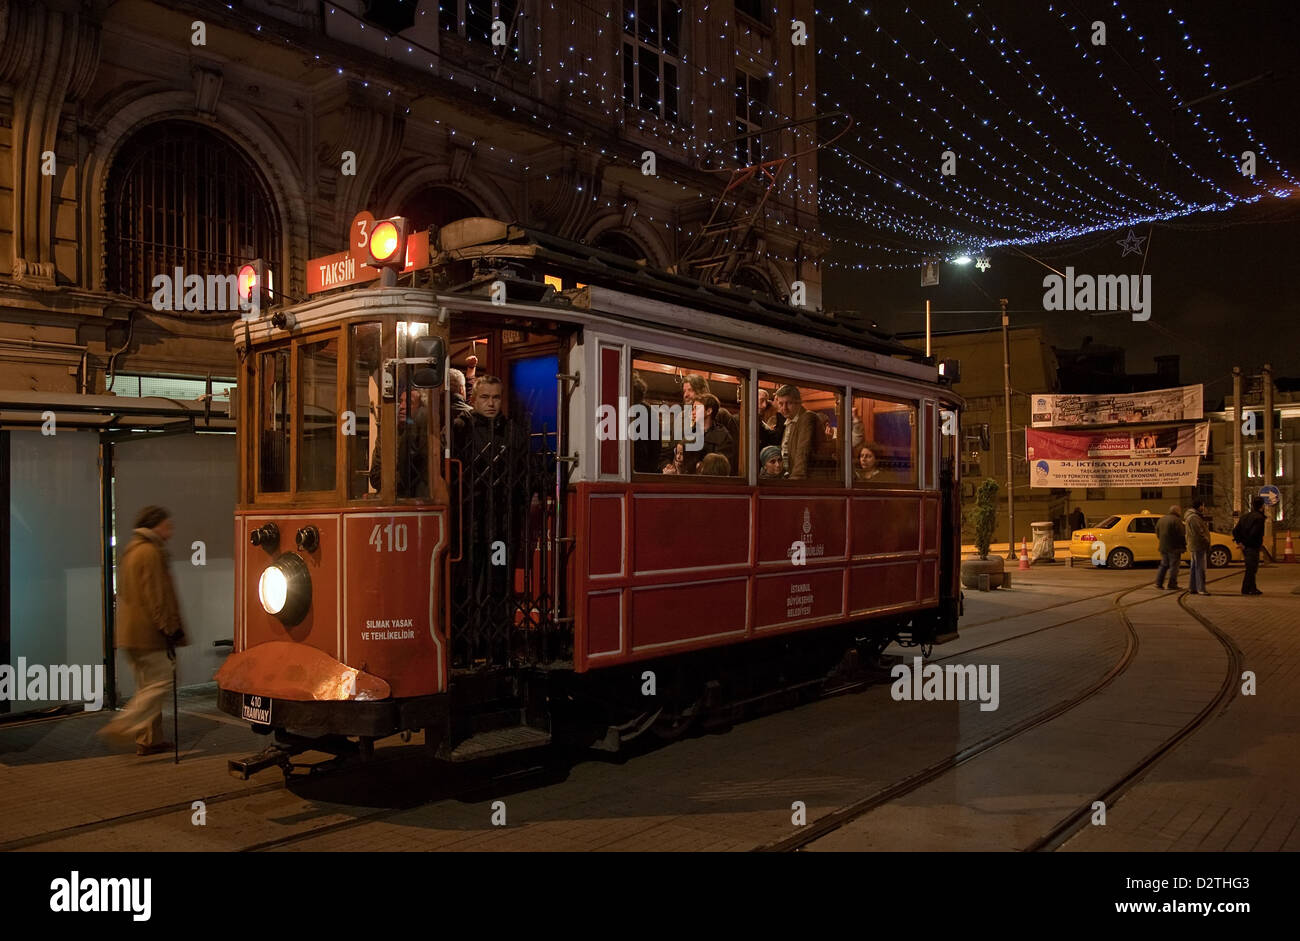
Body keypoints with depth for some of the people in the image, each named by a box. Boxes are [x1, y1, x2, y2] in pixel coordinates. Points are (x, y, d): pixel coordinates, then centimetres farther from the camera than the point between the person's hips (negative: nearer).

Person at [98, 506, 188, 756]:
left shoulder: (132, 550, 18)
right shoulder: (151, 552, -14)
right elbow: (156, 596, -19)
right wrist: (171, 630, -16)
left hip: (130, 632, 11)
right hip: (147, 633, -11)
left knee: (147, 686, 14)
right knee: (159, 683, -5)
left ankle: (149, 740, 18)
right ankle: (123, 728, -10)